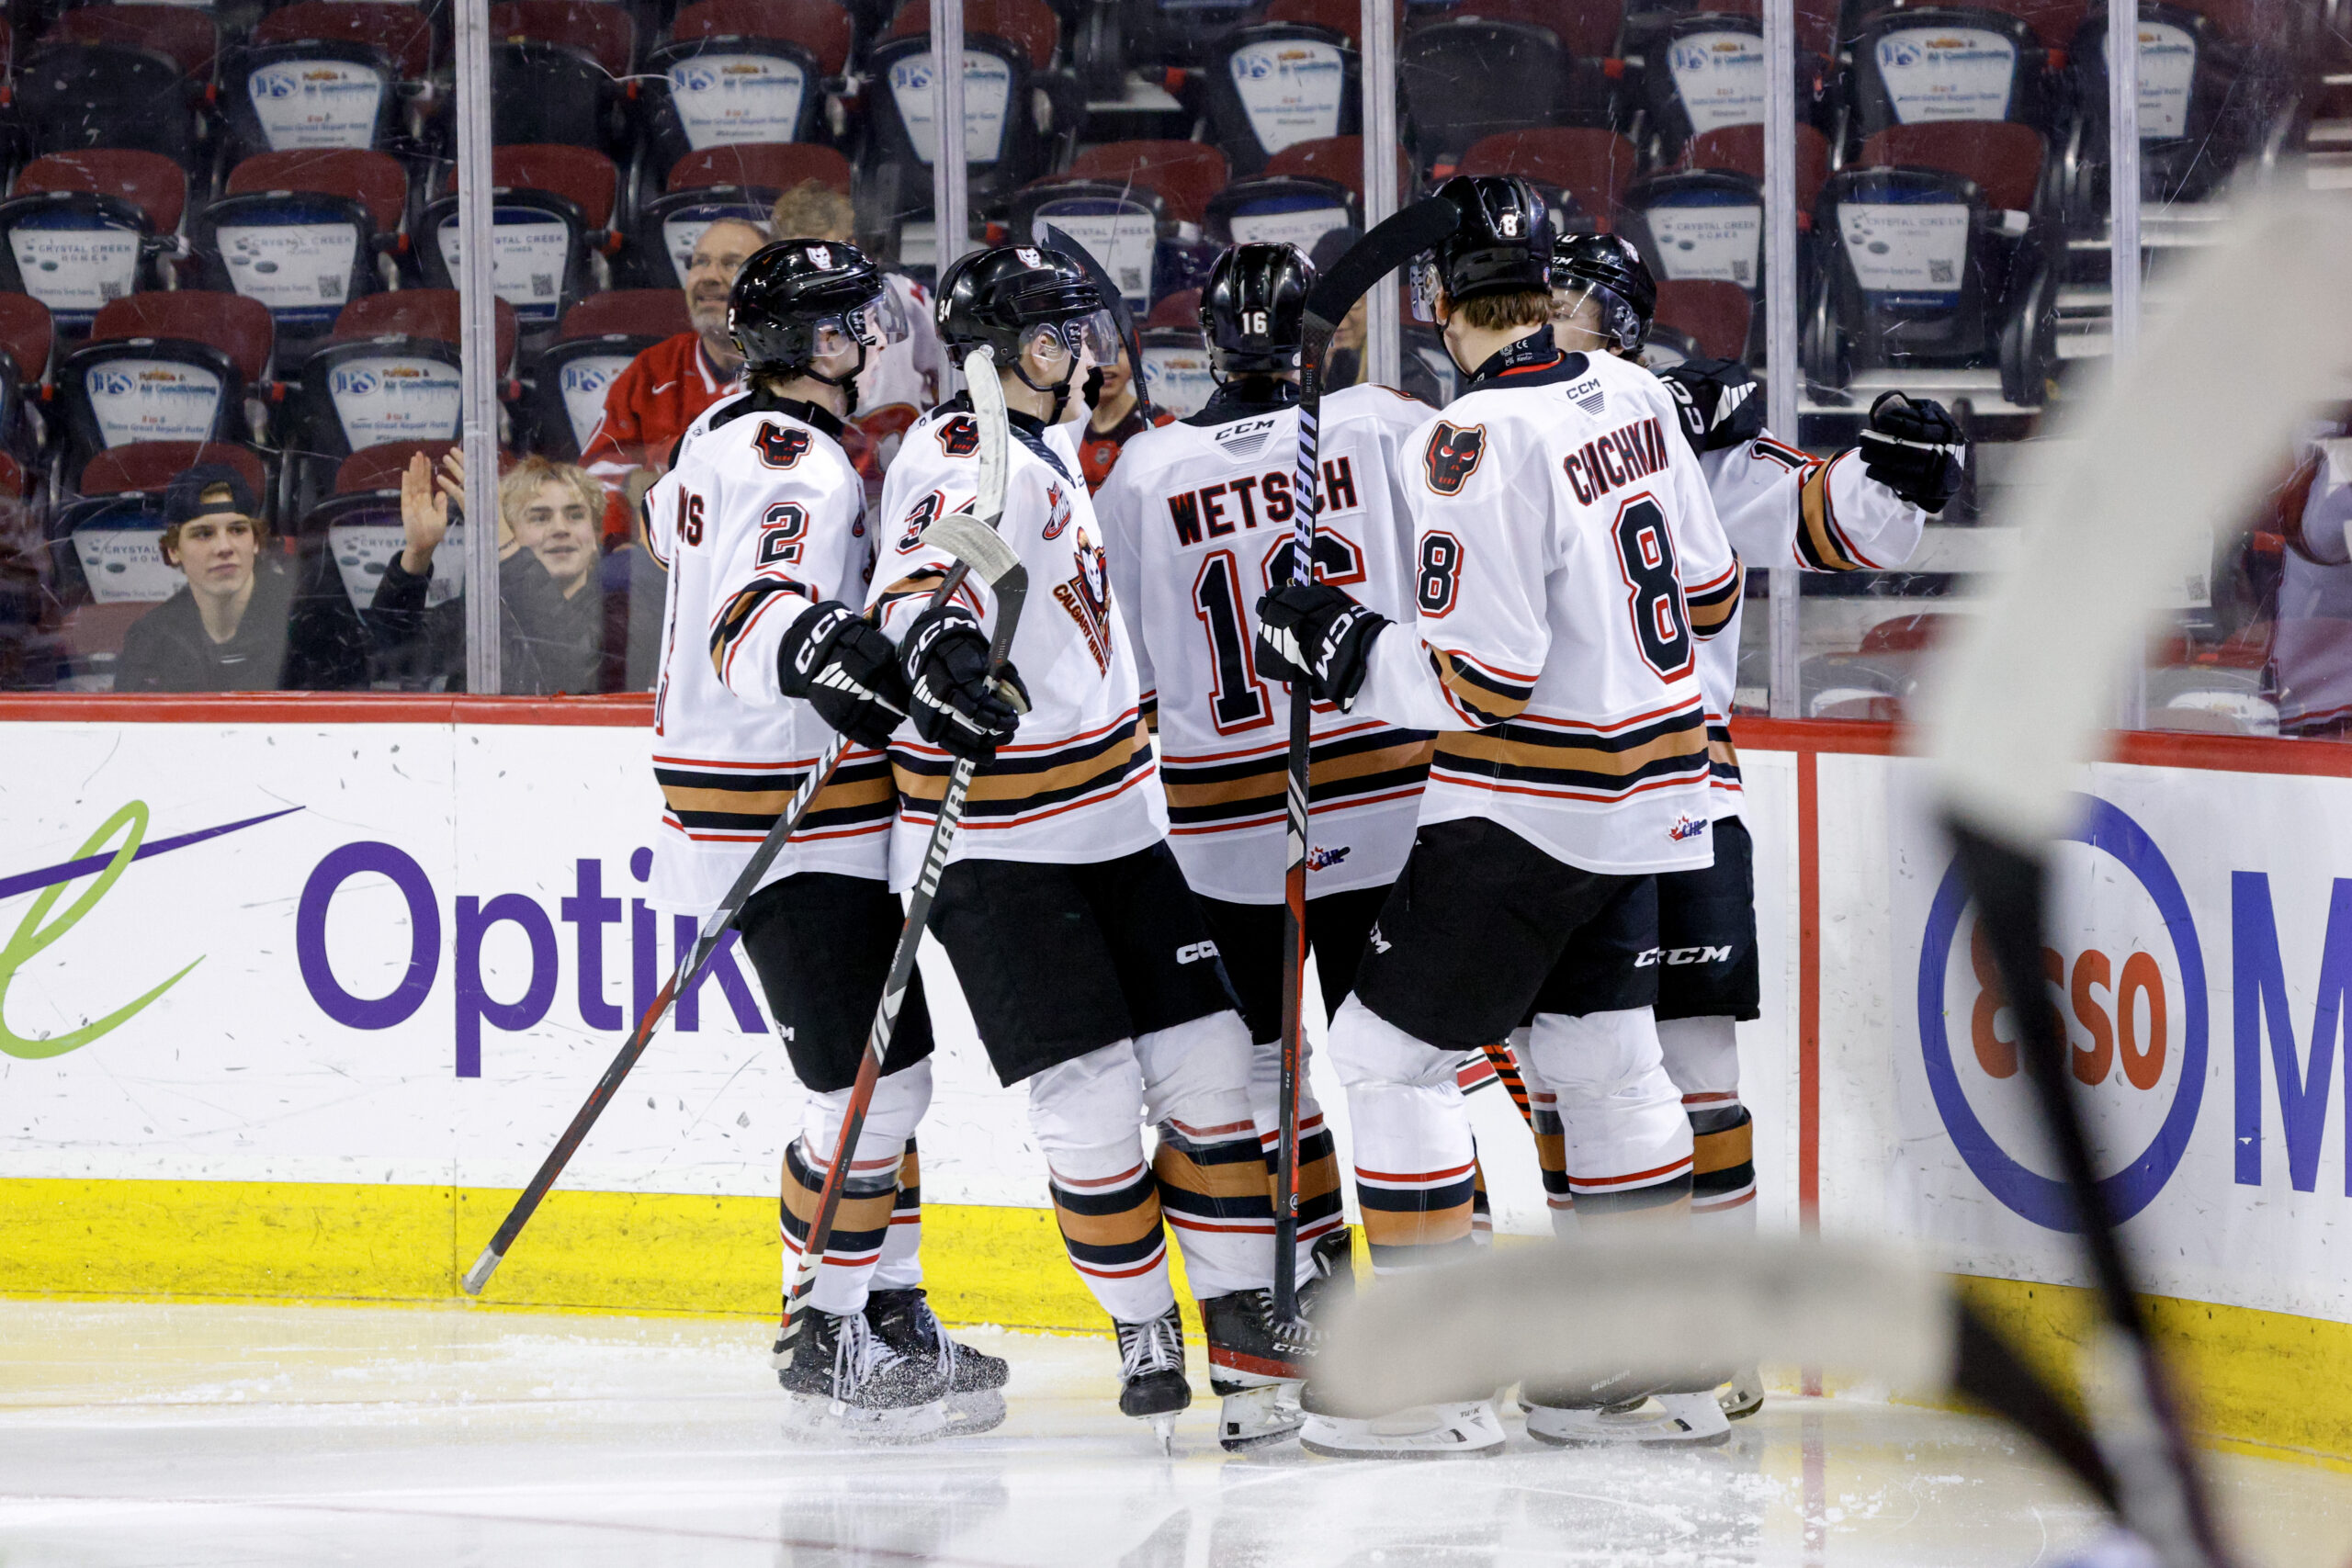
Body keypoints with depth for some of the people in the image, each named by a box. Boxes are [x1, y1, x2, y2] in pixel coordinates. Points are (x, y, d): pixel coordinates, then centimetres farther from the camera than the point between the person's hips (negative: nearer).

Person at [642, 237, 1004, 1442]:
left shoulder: (731, 433, 11)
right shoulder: (802, 469, -20)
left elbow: (674, 522, 33)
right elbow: (751, 619, -37)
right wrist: (814, 647, -56)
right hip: (790, 829, -11)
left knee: (884, 1076, 16)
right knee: (870, 1087, -9)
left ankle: (891, 1311, 23)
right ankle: (831, 1344, -1)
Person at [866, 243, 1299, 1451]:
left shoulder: (1052, 448, 12)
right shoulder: (962, 461, -16)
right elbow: (923, 567, -37)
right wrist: (933, 639, -57)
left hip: (1117, 820, 8)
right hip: (996, 845, -8)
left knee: (1205, 1068, 4)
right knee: (1090, 1105, -9)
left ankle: (1244, 1312, 13)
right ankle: (1143, 1331, 8)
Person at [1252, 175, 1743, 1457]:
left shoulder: (1479, 442, -22)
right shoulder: (1632, 396, 4)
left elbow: (1484, 680, -23)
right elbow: (1706, 594, 13)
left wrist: (1350, 655, -11)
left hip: (1525, 809, -8)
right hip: (1644, 797, 8)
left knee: (1390, 1050, -1)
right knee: (1602, 1056, 18)